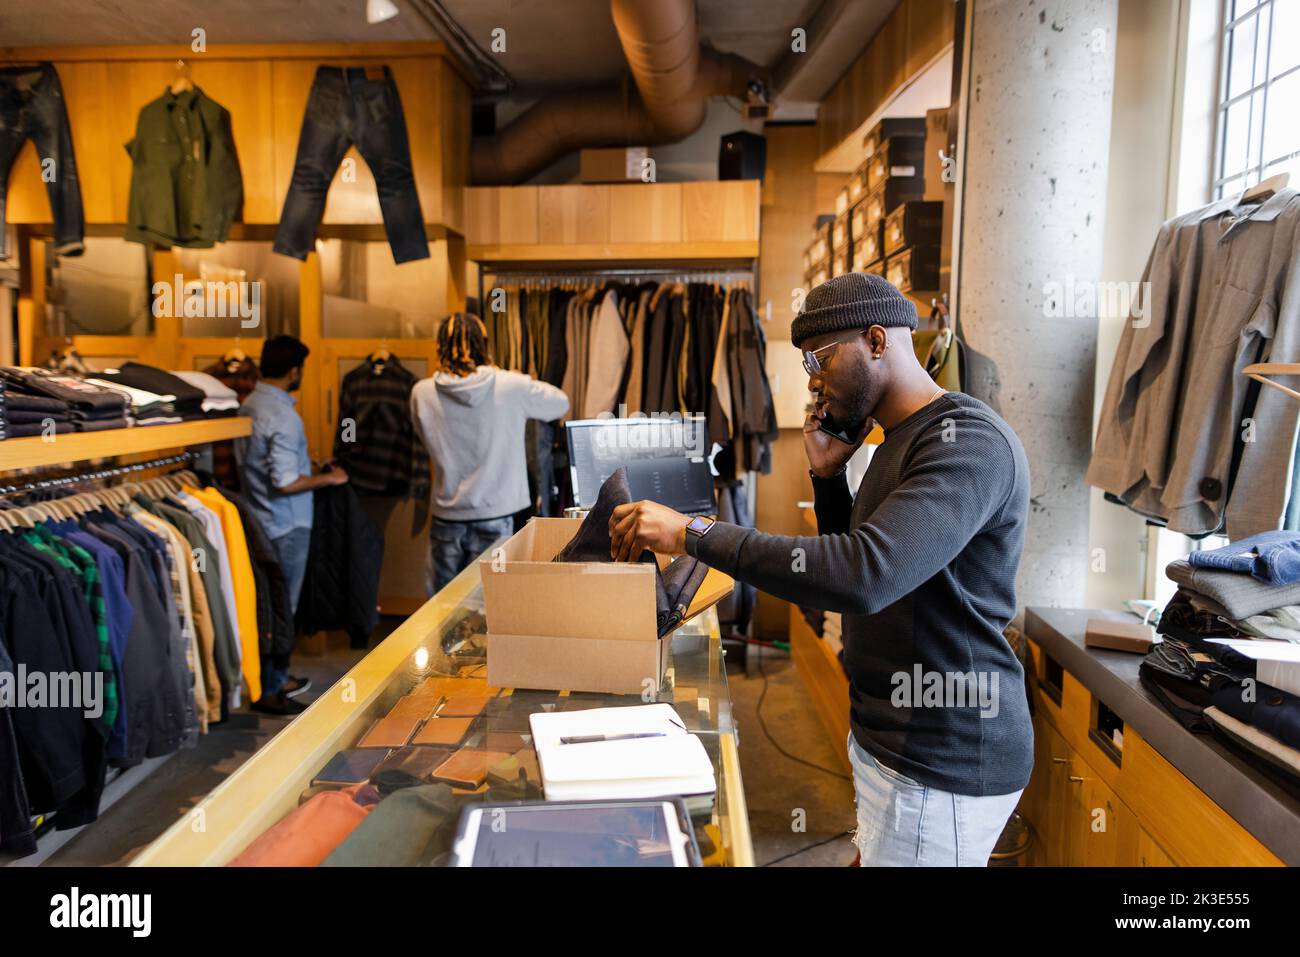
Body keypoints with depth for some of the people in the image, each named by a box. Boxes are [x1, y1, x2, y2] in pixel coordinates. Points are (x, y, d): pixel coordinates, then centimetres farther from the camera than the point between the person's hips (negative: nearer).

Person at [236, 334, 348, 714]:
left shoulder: (248, 405, 6)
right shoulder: (283, 417, -23)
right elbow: (286, 482, -25)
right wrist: (329, 478, -12)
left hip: (261, 520, 9)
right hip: (287, 526, -9)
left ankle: (276, 677, 32)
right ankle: (268, 692, 13)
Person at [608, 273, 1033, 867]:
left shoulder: (968, 441, -21)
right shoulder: (901, 441, 12)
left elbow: (866, 576, -35)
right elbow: (852, 562, 17)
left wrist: (693, 533, -31)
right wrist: (826, 474, 3)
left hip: (942, 768, -9)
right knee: (871, 856, 21)